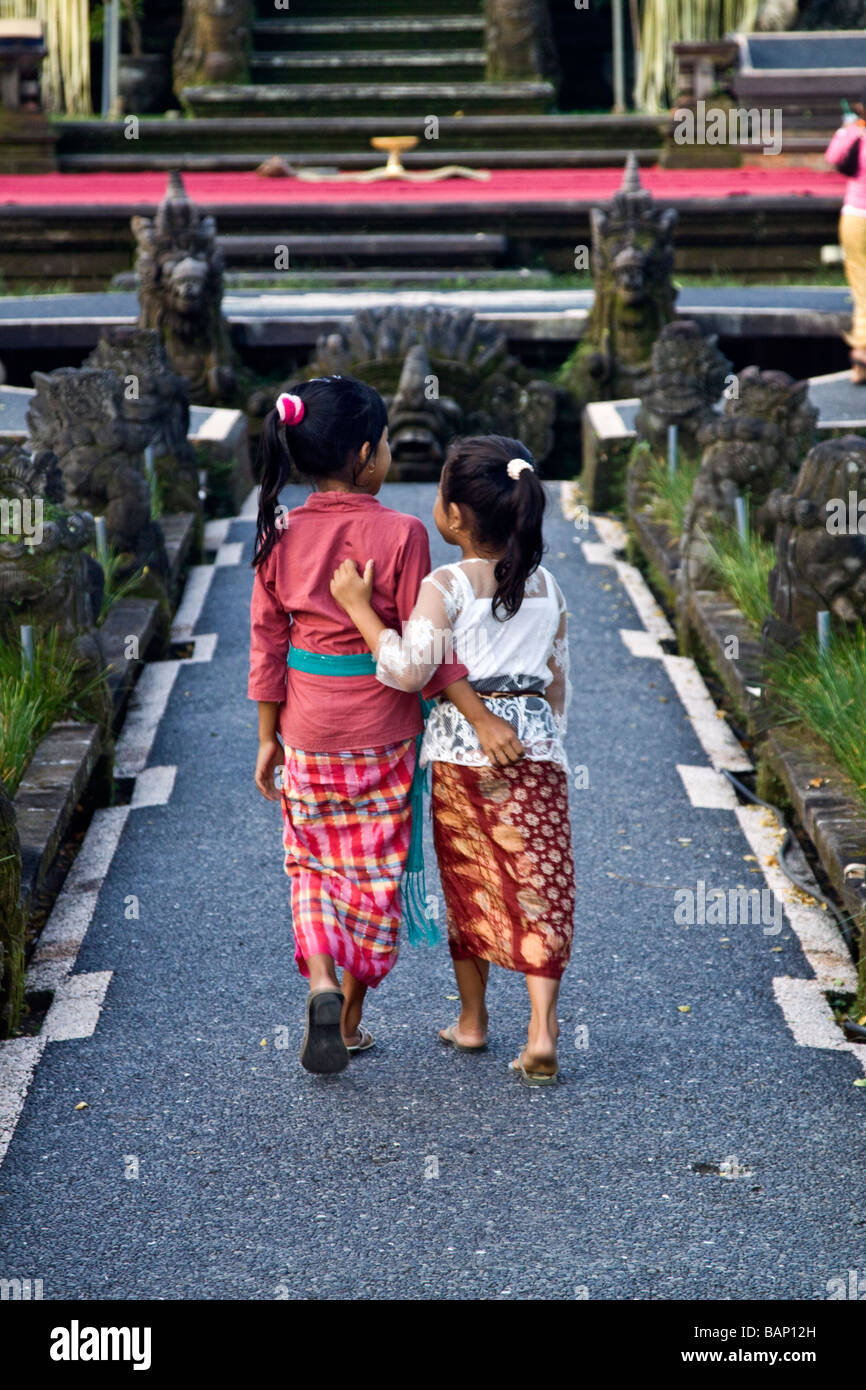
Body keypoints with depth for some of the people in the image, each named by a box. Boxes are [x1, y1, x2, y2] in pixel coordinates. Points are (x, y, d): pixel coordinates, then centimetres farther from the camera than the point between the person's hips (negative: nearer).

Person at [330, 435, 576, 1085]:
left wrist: (359, 607, -16)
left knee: (468, 886, 13)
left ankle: (472, 1021, 26)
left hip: (459, 754, -2)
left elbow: (409, 668, -23)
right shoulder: (547, 588, 5)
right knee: (538, 886, 3)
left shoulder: (445, 587, -11)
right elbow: (558, 682, 11)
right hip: (534, 750, 2)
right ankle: (542, 1031, -7)